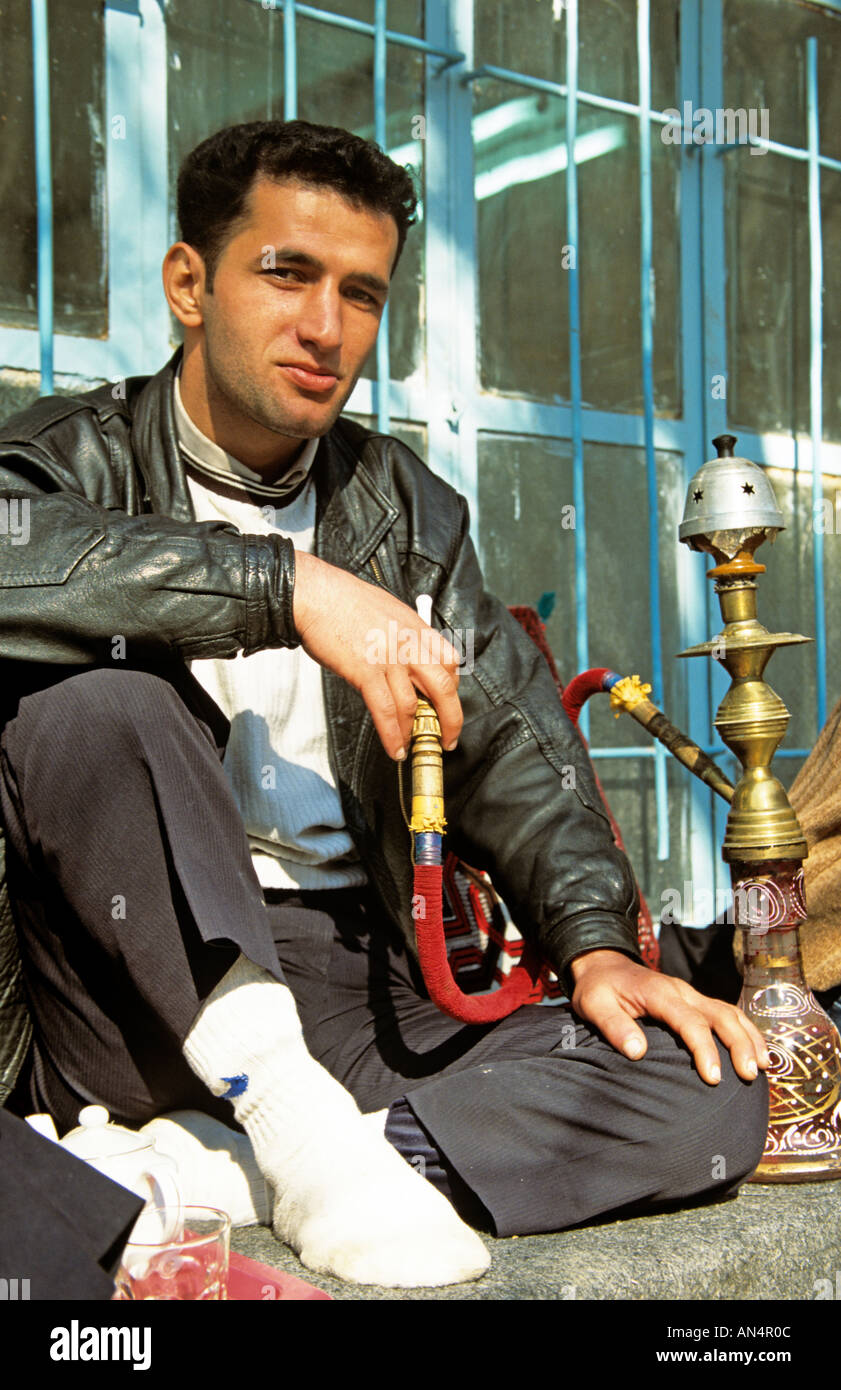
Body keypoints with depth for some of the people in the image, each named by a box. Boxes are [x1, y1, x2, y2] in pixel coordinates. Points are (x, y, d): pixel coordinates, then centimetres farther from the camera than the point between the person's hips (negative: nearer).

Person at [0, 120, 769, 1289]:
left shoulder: (410, 511, 15)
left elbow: (510, 738, 8)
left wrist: (597, 941, -8)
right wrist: (288, 583, -27)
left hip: (361, 992, 4)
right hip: (144, 1004, -3)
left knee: (711, 1098, -16)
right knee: (96, 697, -31)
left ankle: (215, 1180, -23)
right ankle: (295, 1122, -26)